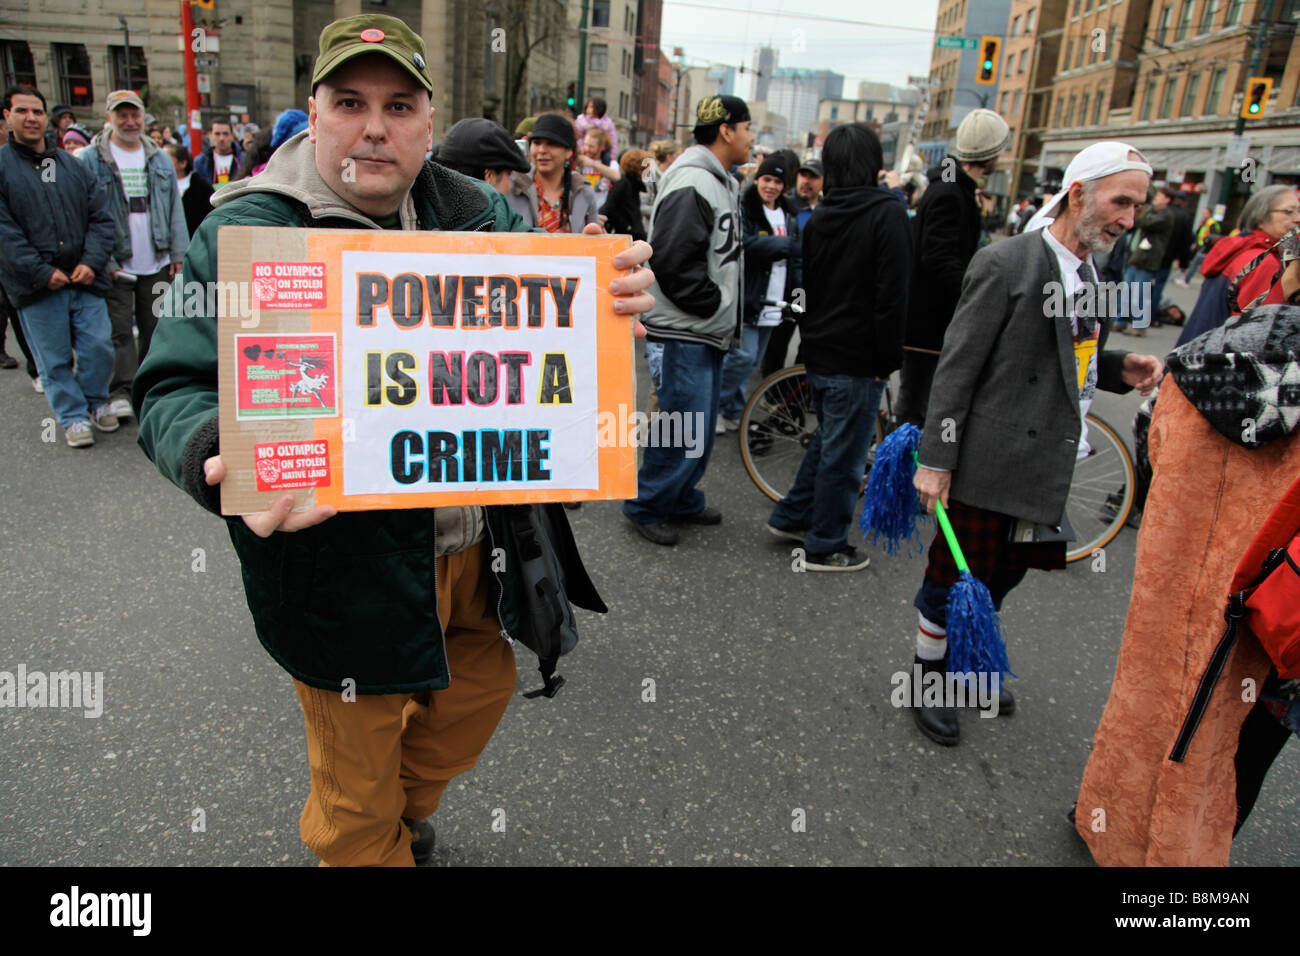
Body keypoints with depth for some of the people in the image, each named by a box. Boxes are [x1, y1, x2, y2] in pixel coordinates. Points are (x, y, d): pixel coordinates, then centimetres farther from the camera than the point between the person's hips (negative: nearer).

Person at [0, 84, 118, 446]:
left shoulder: (72, 165, 12)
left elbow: (100, 217, 9)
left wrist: (92, 262, -5)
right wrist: (41, 273, -14)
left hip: (84, 279, 3)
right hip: (36, 286, -2)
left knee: (99, 346, 3)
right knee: (54, 359, 4)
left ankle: (96, 401, 26)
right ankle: (73, 416, 19)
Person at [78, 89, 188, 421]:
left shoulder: (159, 158, 11)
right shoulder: (91, 160, -2)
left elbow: (175, 207, 12)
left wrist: (178, 252, 4)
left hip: (156, 262, 4)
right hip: (115, 264, -3)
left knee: (154, 326, 10)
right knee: (119, 329, -5)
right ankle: (121, 392, -1)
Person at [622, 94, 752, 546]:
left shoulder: (723, 183, 17)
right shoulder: (691, 185, -17)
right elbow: (673, 262, -24)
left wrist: (730, 316, 12)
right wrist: (713, 306, -15)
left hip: (710, 329, 10)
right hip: (685, 329, -10)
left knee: (701, 426, 17)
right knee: (685, 429, -5)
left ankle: (683, 500, 31)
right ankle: (645, 506, 12)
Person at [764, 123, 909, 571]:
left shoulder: (819, 218, 8)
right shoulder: (887, 214, -13)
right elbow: (892, 296, -18)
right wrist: (887, 359, -11)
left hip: (818, 352, 7)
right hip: (857, 359, -7)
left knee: (829, 438, 24)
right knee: (844, 454, 3)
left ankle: (791, 516, 31)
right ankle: (825, 547, 13)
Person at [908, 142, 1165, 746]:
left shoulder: (1088, 273, 12)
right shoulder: (1005, 265, -14)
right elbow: (956, 369, -16)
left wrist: (1119, 369, 2)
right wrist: (935, 461, -18)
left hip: (1046, 465, 8)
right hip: (988, 465, -8)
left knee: (1001, 578, 21)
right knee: (955, 579, 6)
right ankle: (930, 678, 26)